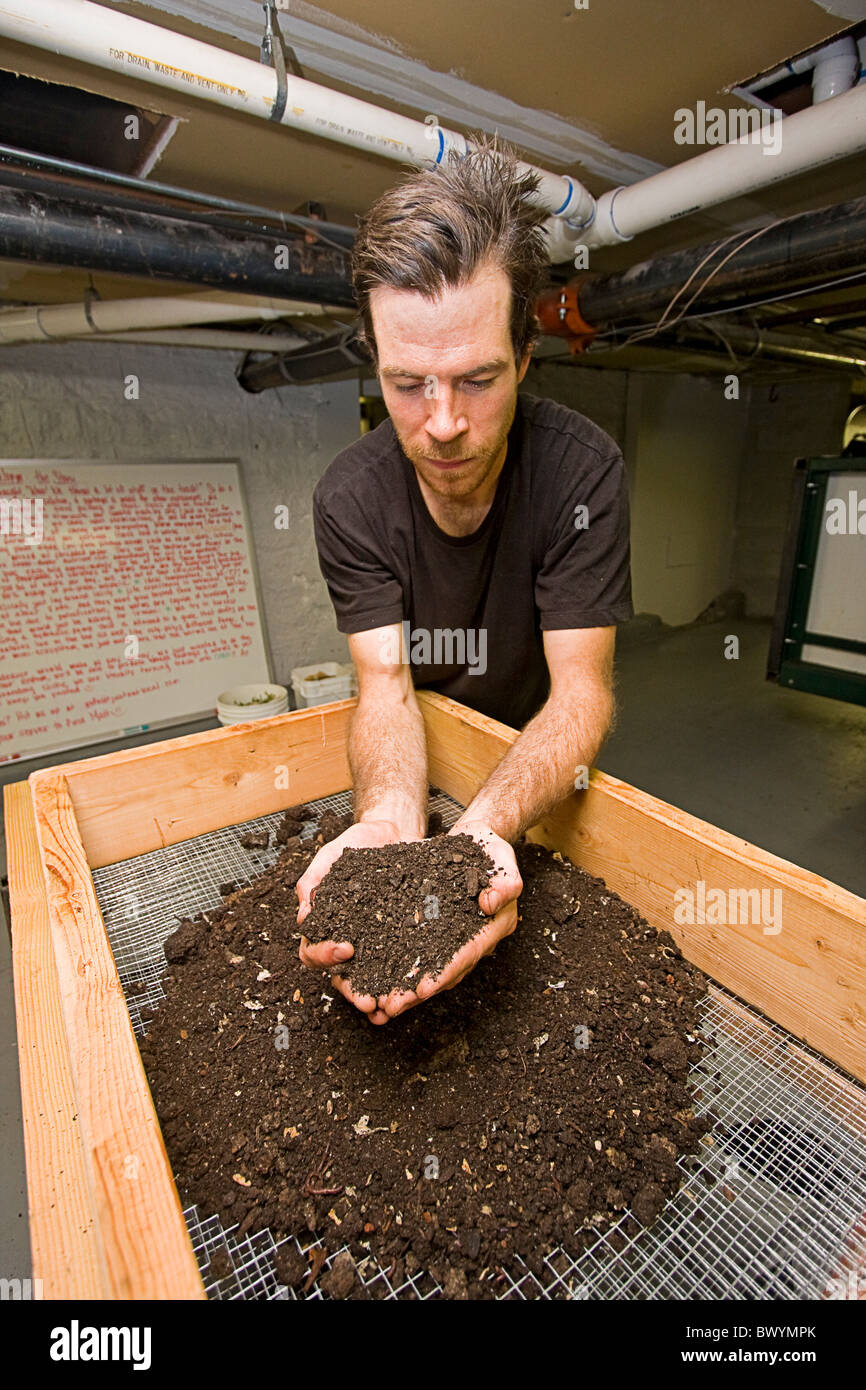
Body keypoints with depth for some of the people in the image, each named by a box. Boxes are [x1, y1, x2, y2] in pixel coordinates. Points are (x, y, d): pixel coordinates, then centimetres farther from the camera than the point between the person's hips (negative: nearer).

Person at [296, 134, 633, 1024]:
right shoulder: (349, 496, -19)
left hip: (541, 764, -1)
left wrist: (488, 822, -46)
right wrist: (391, 820, -44)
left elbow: (581, 689, -28)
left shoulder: (581, 470, -25)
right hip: (418, 758, 2)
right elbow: (385, 681, -24)